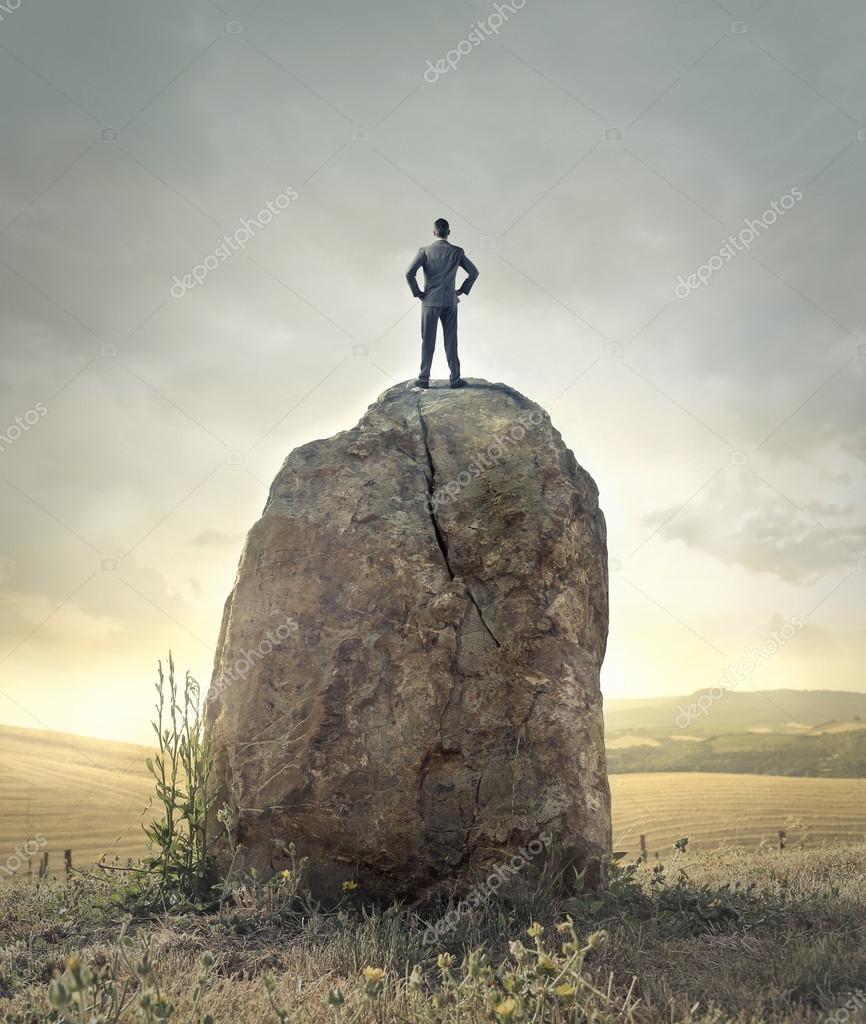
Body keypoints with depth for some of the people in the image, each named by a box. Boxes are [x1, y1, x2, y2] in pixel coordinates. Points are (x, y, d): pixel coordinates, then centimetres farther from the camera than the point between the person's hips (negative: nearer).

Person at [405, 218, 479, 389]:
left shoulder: (425, 251, -6)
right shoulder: (457, 252, 0)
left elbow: (409, 273, -14)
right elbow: (474, 272, 2)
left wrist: (417, 292, -3)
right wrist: (463, 290, 10)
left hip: (430, 301, -1)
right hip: (450, 302, 1)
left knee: (428, 341, 4)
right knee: (451, 341, 6)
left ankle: (424, 379, 6)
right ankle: (455, 378, 7)